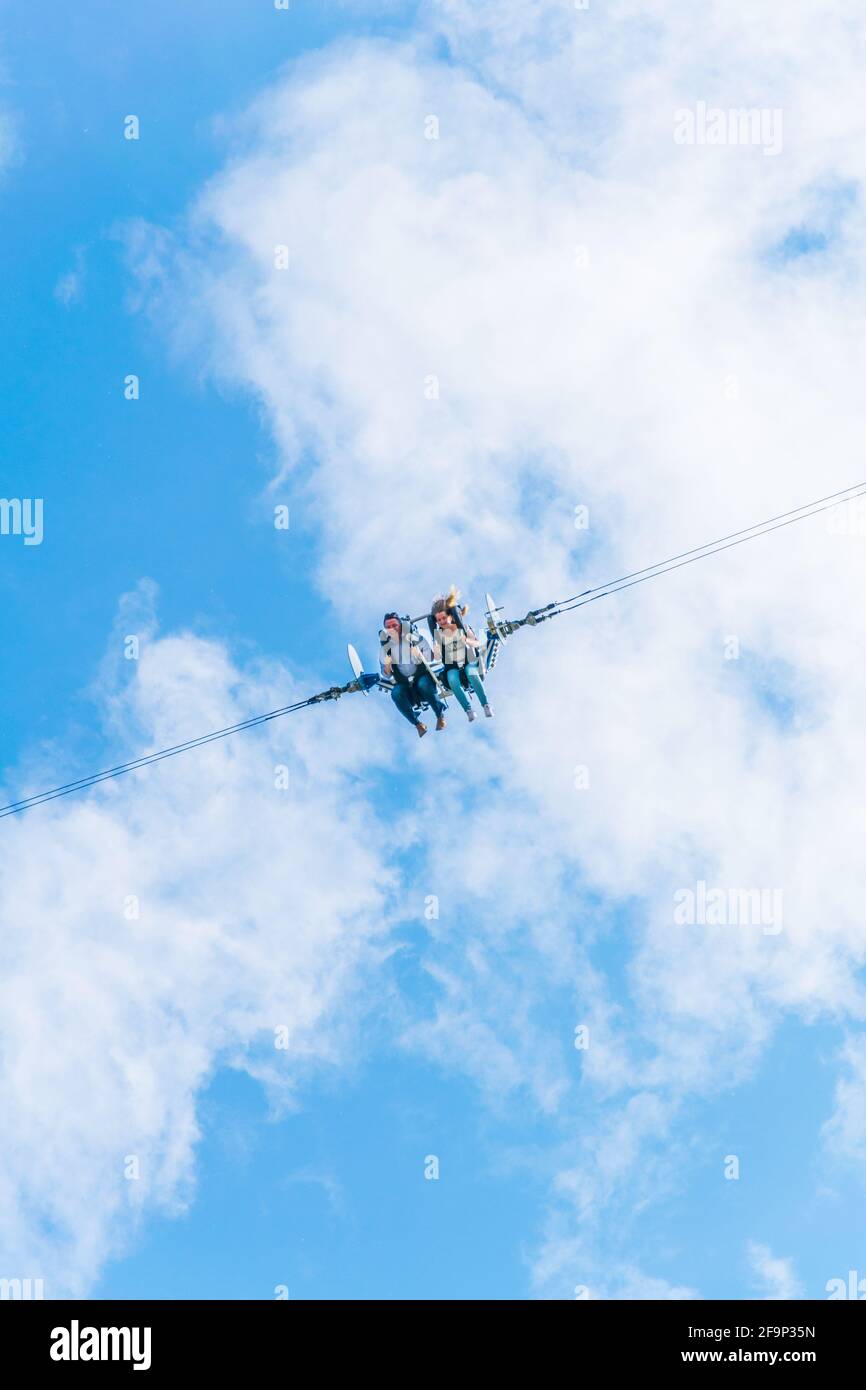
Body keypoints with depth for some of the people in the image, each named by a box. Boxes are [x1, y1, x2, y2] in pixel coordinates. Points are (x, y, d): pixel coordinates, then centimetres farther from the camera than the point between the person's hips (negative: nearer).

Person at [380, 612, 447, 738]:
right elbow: (386, 674, 5)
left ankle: (440, 715, -17)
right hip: (403, 683, 2)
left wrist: (419, 655, -25)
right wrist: (387, 665, -17)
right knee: (396, 693, -30)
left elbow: (430, 657, -4)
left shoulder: (413, 637, -5)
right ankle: (417, 723, -18)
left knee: (423, 684, -36)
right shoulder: (386, 647, 1)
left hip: (422, 676, -2)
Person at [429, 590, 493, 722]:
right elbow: (437, 657, -4)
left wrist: (467, 640, -24)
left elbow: (478, 644, -3)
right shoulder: (438, 634, 1)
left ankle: (486, 706, -31)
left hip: (469, 662, -1)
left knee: (471, 673, -36)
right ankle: (468, 710, -29)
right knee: (453, 680, -34)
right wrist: (436, 650, -26)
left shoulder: (463, 627, -1)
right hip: (451, 667, 1)